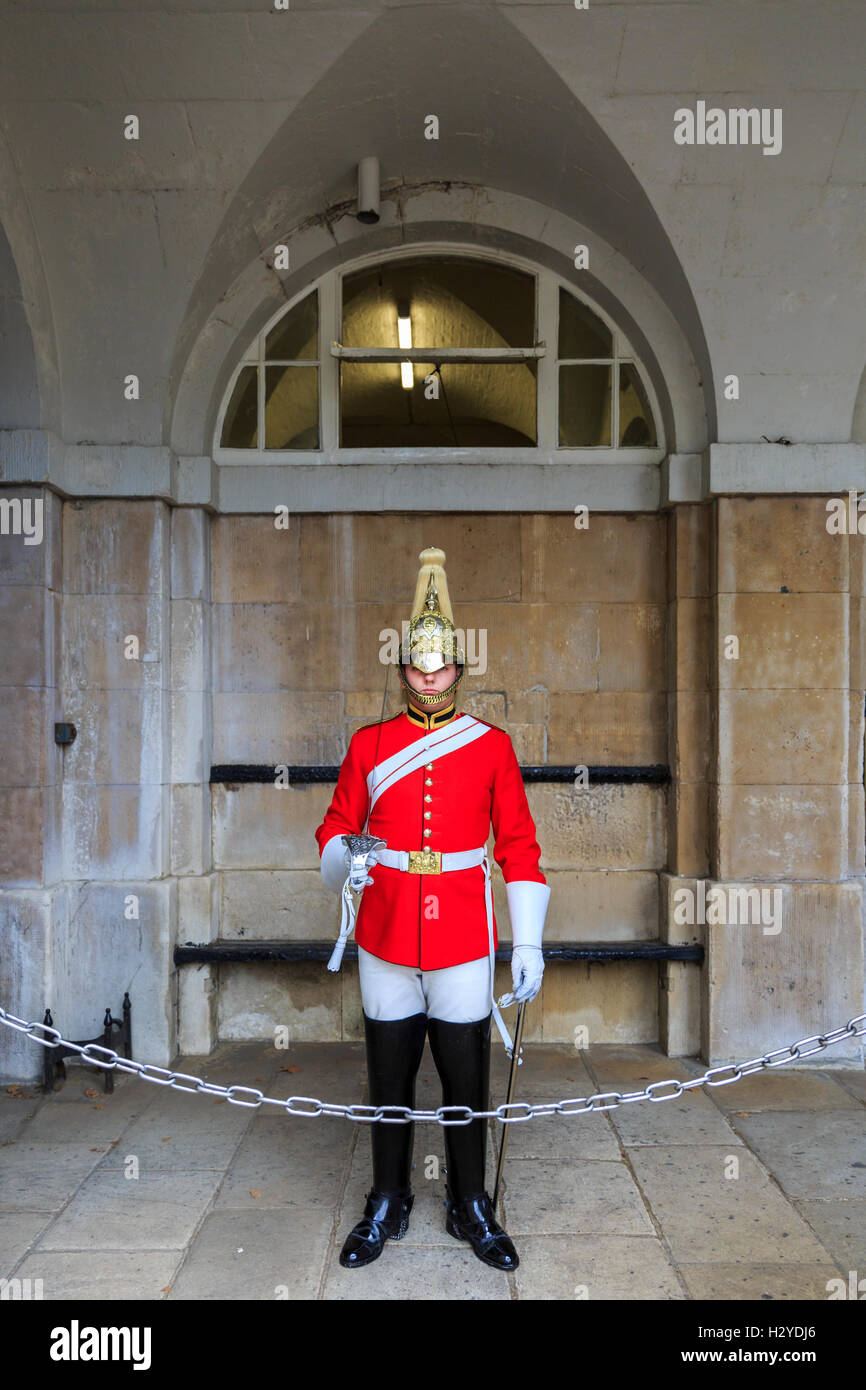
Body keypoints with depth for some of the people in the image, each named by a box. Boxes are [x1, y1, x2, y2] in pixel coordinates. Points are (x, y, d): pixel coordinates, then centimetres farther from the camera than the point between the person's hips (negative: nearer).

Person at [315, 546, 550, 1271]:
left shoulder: (492, 746, 1)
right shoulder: (369, 745, 3)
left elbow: (519, 848, 2)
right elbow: (336, 830, 9)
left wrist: (529, 942, -3)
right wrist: (347, 858, -16)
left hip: (464, 942, -1)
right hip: (385, 938, 1)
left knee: (467, 1081, 8)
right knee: (390, 1080, 11)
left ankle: (471, 1207, 27)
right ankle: (387, 1206, 29)